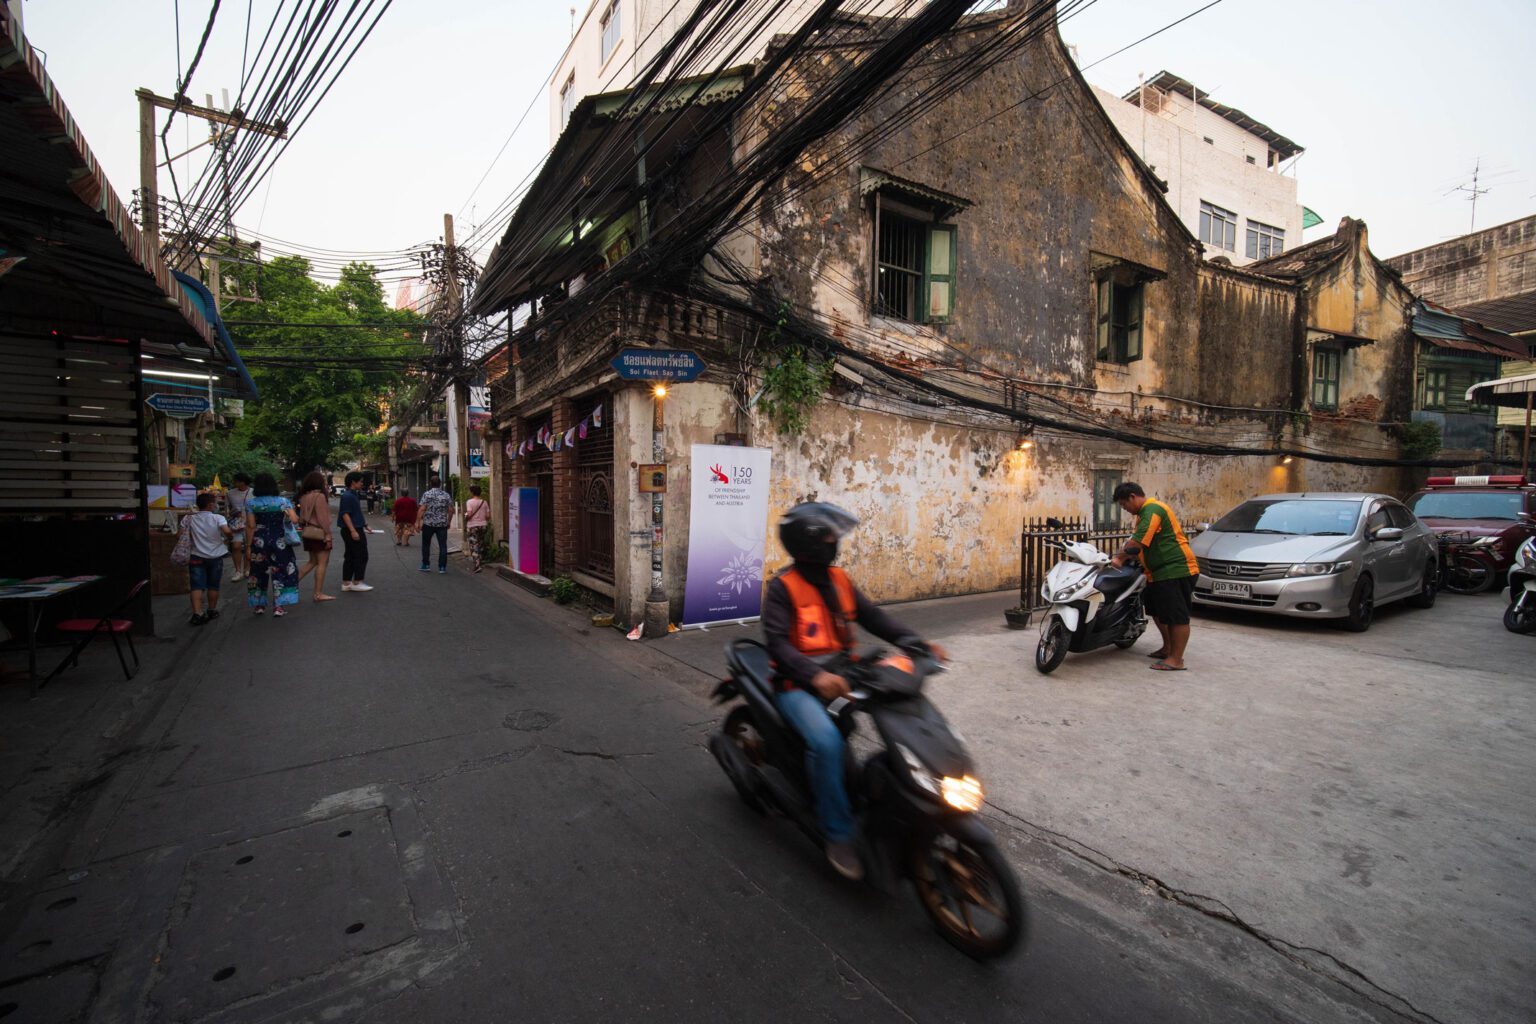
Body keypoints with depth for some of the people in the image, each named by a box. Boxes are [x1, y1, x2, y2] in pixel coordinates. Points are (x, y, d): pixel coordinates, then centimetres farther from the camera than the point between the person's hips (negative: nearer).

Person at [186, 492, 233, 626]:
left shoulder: (190, 519, -2)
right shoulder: (218, 518, -10)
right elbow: (226, 531, -25)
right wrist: (231, 535, -5)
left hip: (197, 557, 1)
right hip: (215, 557, -1)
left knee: (197, 587, -1)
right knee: (213, 586, 14)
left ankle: (197, 614, -13)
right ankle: (211, 611, 25)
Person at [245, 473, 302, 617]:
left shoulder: (251, 503, -2)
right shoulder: (283, 501, -5)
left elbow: (250, 526, -4)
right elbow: (294, 519, -11)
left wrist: (249, 546, 2)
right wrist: (288, 515, 12)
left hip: (259, 543, 1)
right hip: (280, 543, -1)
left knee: (258, 572, 16)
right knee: (281, 572, 4)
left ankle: (258, 605, 24)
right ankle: (278, 607, 1)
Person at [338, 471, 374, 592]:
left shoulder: (354, 495, 15)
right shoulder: (348, 496, -15)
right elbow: (345, 514, -21)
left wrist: (365, 525, 26)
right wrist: (353, 531, -26)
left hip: (355, 530, 10)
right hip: (353, 530, -10)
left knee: (349, 557, 12)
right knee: (361, 556, -5)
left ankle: (346, 583, 16)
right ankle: (357, 583, -2)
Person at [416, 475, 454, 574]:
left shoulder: (426, 494, -4)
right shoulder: (446, 495, 4)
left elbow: (422, 509, -11)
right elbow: (451, 510, 5)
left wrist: (418, 522, -8)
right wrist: (449, 521, 16)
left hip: (428, 524, -1)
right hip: (442, 524, 1)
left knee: (426, 545, 14)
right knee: (443, 546, 2)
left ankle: (426, 565, 18)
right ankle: (442, 567, 0)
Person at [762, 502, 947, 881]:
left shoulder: (839, 579, 7)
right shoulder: (783, 587, -12)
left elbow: (873, 617, 5)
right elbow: (777, 642, -21)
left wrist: (919, 643, -9)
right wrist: (815, 675, -38)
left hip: (840, 675, 7)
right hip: (798, 685, -6)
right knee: (827, 741, -31)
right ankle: (838, 834, -11)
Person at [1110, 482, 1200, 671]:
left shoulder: (1152, 509, -16)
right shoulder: (1145, 512, 19)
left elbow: (1138, 541, -24)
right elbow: (1137, 541, 19)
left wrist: (1120, 558, -14)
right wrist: (1123, 557, 7)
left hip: (1176, 569, -11)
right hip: (1160, 571, 11)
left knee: (1177, 615, -6)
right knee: (1158, 611, 18)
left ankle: (1176, 659, -3)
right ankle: (1168, 648, 30)